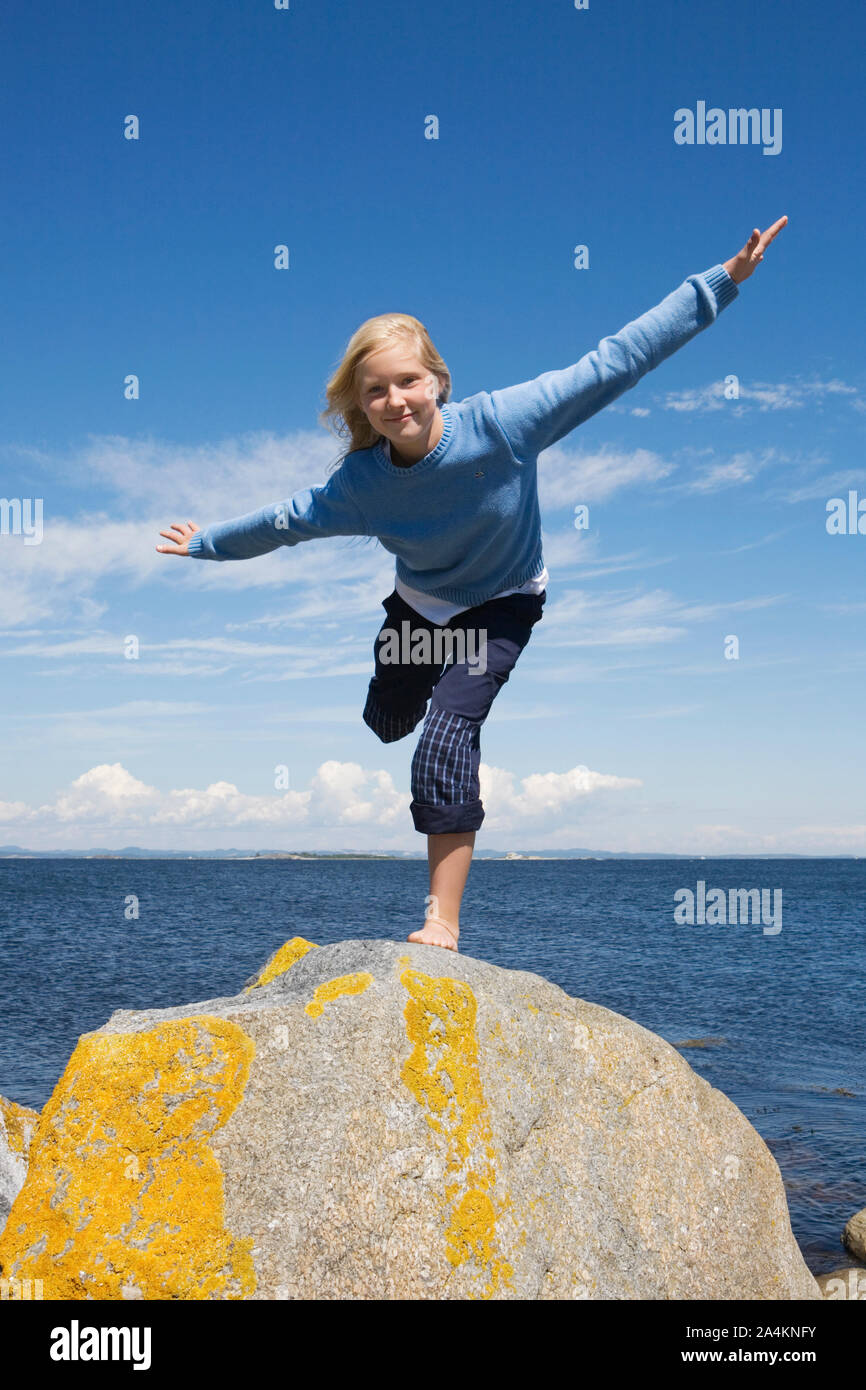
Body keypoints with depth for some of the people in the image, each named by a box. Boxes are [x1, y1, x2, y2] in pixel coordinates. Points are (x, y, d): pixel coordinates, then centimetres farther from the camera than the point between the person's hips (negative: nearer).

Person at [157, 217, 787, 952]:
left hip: (500, 608, -4)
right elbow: (285, 519, -4)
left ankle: (444, 924, -14)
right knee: (385, 725, 23)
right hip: (417, 608, 4)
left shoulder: (502, 422, -33)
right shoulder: (360, 483, -25)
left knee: (446, 740, -21)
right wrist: (206, 543, 6)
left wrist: (722, 281, -30)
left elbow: (612, 362, -30)